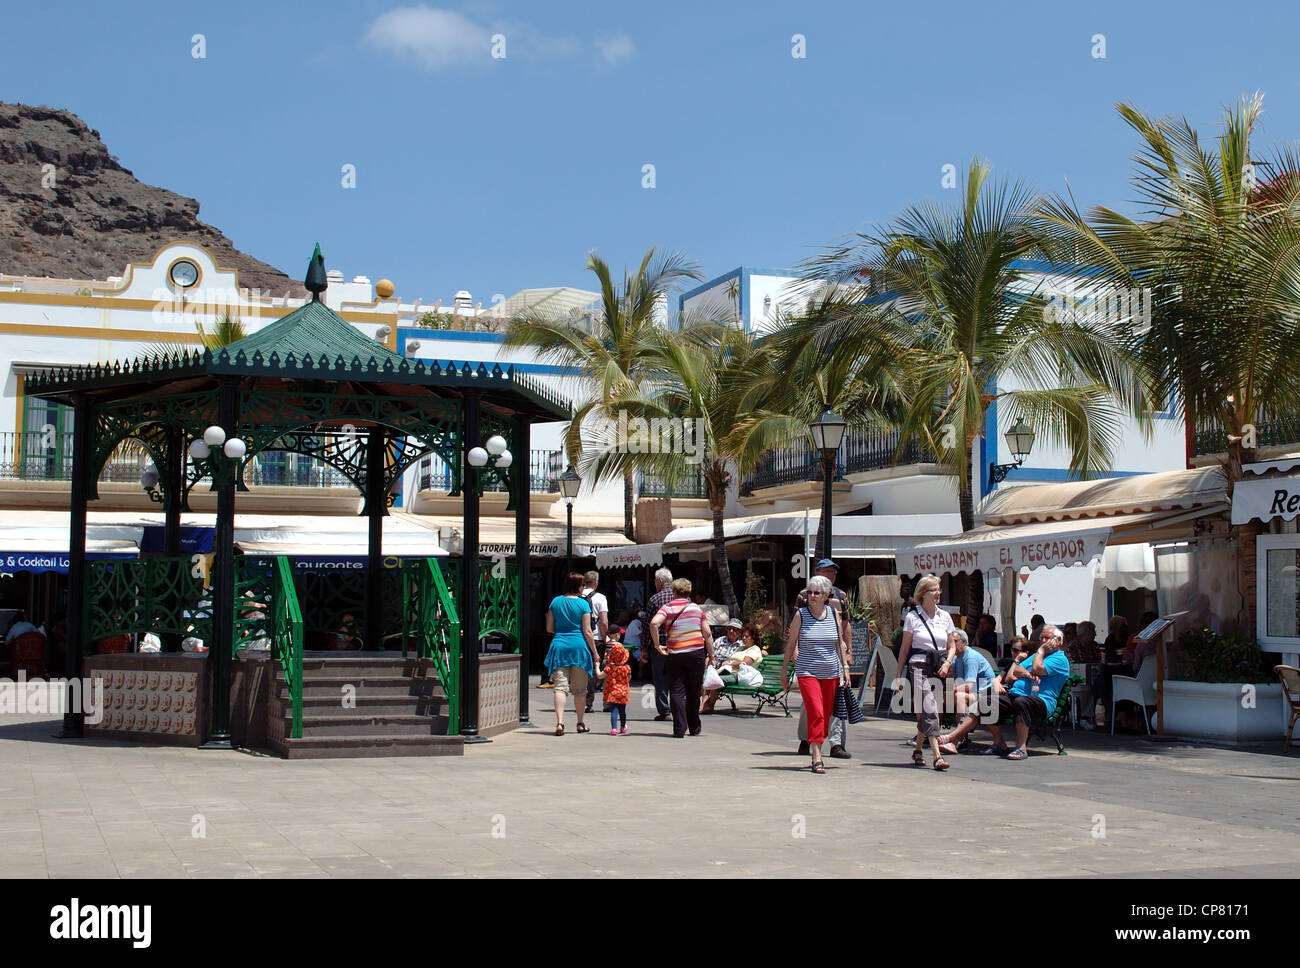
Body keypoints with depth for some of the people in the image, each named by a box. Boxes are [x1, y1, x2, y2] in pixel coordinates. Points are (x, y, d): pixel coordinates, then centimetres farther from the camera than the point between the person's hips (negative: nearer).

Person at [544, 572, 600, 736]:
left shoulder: (555, 601, 5)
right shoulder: (583, 604, -4)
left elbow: (549, 628, 8)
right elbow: (587, 632, -6)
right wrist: (595, 653, 2)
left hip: (559, 645, 2)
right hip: (578, 646, -2)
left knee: (560, 687, -3)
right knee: (579, 689, 11)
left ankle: (559, 722, -19)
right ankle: (580, 723, 21)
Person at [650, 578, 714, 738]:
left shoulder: (668, 608, 1)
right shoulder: (696, 608, 8)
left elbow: (654, 623, -18)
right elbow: (707, 634, 3)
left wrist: (657, 645, -9)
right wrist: (711, 656, 9)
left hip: (675, 655, -2)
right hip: (696, 654, 2)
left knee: (676, 692, 1)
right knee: (694, 692, 14)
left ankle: (679, 729, -9)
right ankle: (694, 728, 22)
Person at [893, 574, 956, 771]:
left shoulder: (945, 617, 12)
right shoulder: (912, 617, 1)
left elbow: (952, 647, 15)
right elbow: (904, 649, 4)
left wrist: (947, 663, -5)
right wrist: (899, 676, 2)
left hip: (939, 669, 4)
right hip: (919, 667, -4)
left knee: (925, 713, 10)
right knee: (929, 710, -17)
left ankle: (917, 749, 30)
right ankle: (937, 755, -23)